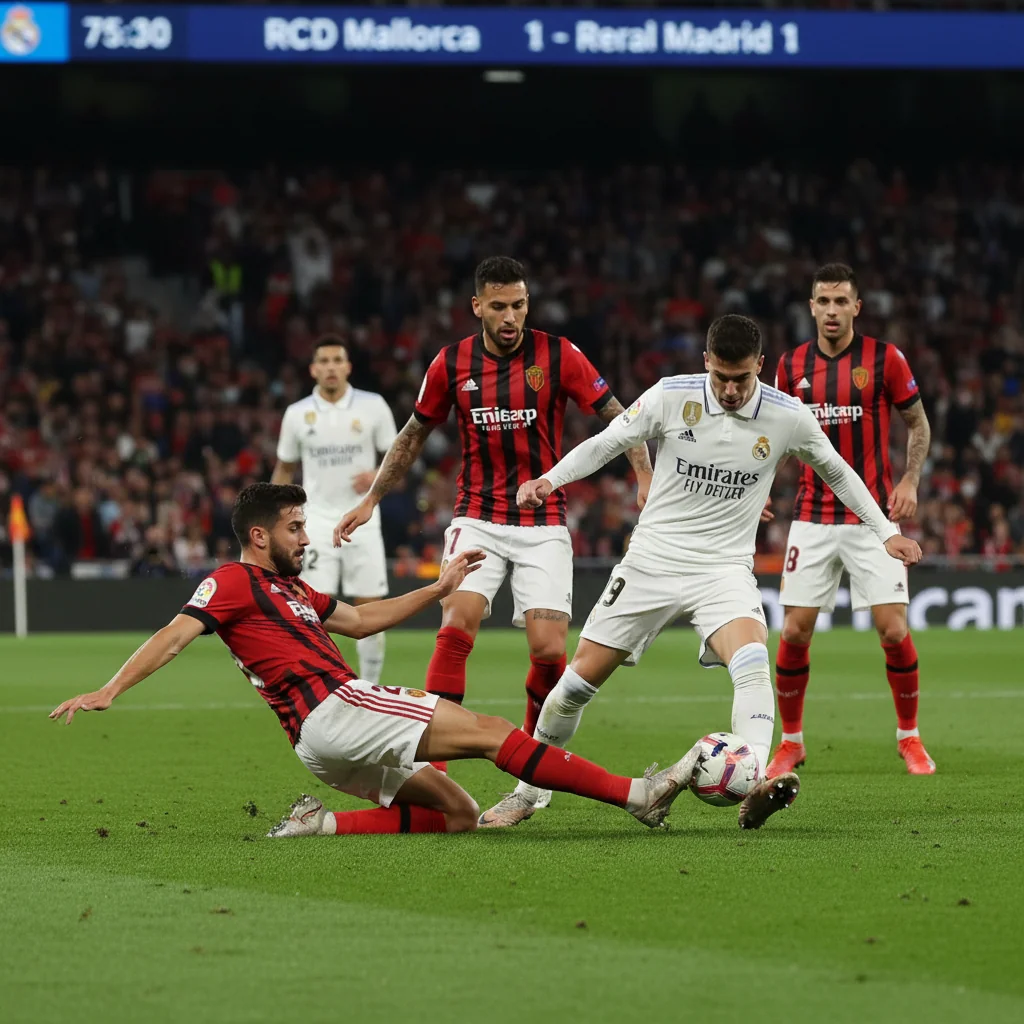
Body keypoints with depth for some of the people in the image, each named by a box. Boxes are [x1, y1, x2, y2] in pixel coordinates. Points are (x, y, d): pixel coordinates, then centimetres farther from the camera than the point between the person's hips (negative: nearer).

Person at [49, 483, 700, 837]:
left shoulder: (291, 590, 28)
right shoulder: (234, 583, 0)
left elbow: (362, 620, 36)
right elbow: (176, 636, -10)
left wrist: (440, 588, 33)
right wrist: (110, 691, -22)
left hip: (336, 750, 10)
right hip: (333, 711, -10)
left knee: (458, 814, 5)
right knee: (489, 732, -13)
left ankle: (323, 825, -3)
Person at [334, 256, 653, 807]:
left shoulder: (558, 355, -7)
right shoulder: (451, 363, 0)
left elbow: (617, 416, -3)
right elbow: (414, 435, 14)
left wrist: (646, 478, -17)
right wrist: (370, 500, 14)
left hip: (543, 523, -1)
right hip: (477, 518, 1)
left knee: (549, 651, -10)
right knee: (456, 627, -20)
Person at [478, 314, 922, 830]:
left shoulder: (787, 416, -6)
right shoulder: (670, 396, -9)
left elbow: (836, 471, 11)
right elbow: (605, 443, 0)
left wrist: (886, 531, 13)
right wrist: (549, 480, -16)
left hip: (725, 569, 0)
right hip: (652, 560, 0)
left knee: (753, 660, -30)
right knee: (581, 677, 0)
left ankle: (755, 790, -44)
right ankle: (526, 793, 18)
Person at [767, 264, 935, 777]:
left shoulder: (885, 358, -4)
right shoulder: (792, 365, 4)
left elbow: (918, 423, 6)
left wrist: (910, 480, -6)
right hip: (812, 518, 2)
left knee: (894, 630, -8)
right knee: (794, 631, -3)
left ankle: (908, 736, 12)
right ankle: (791, 741, 14)